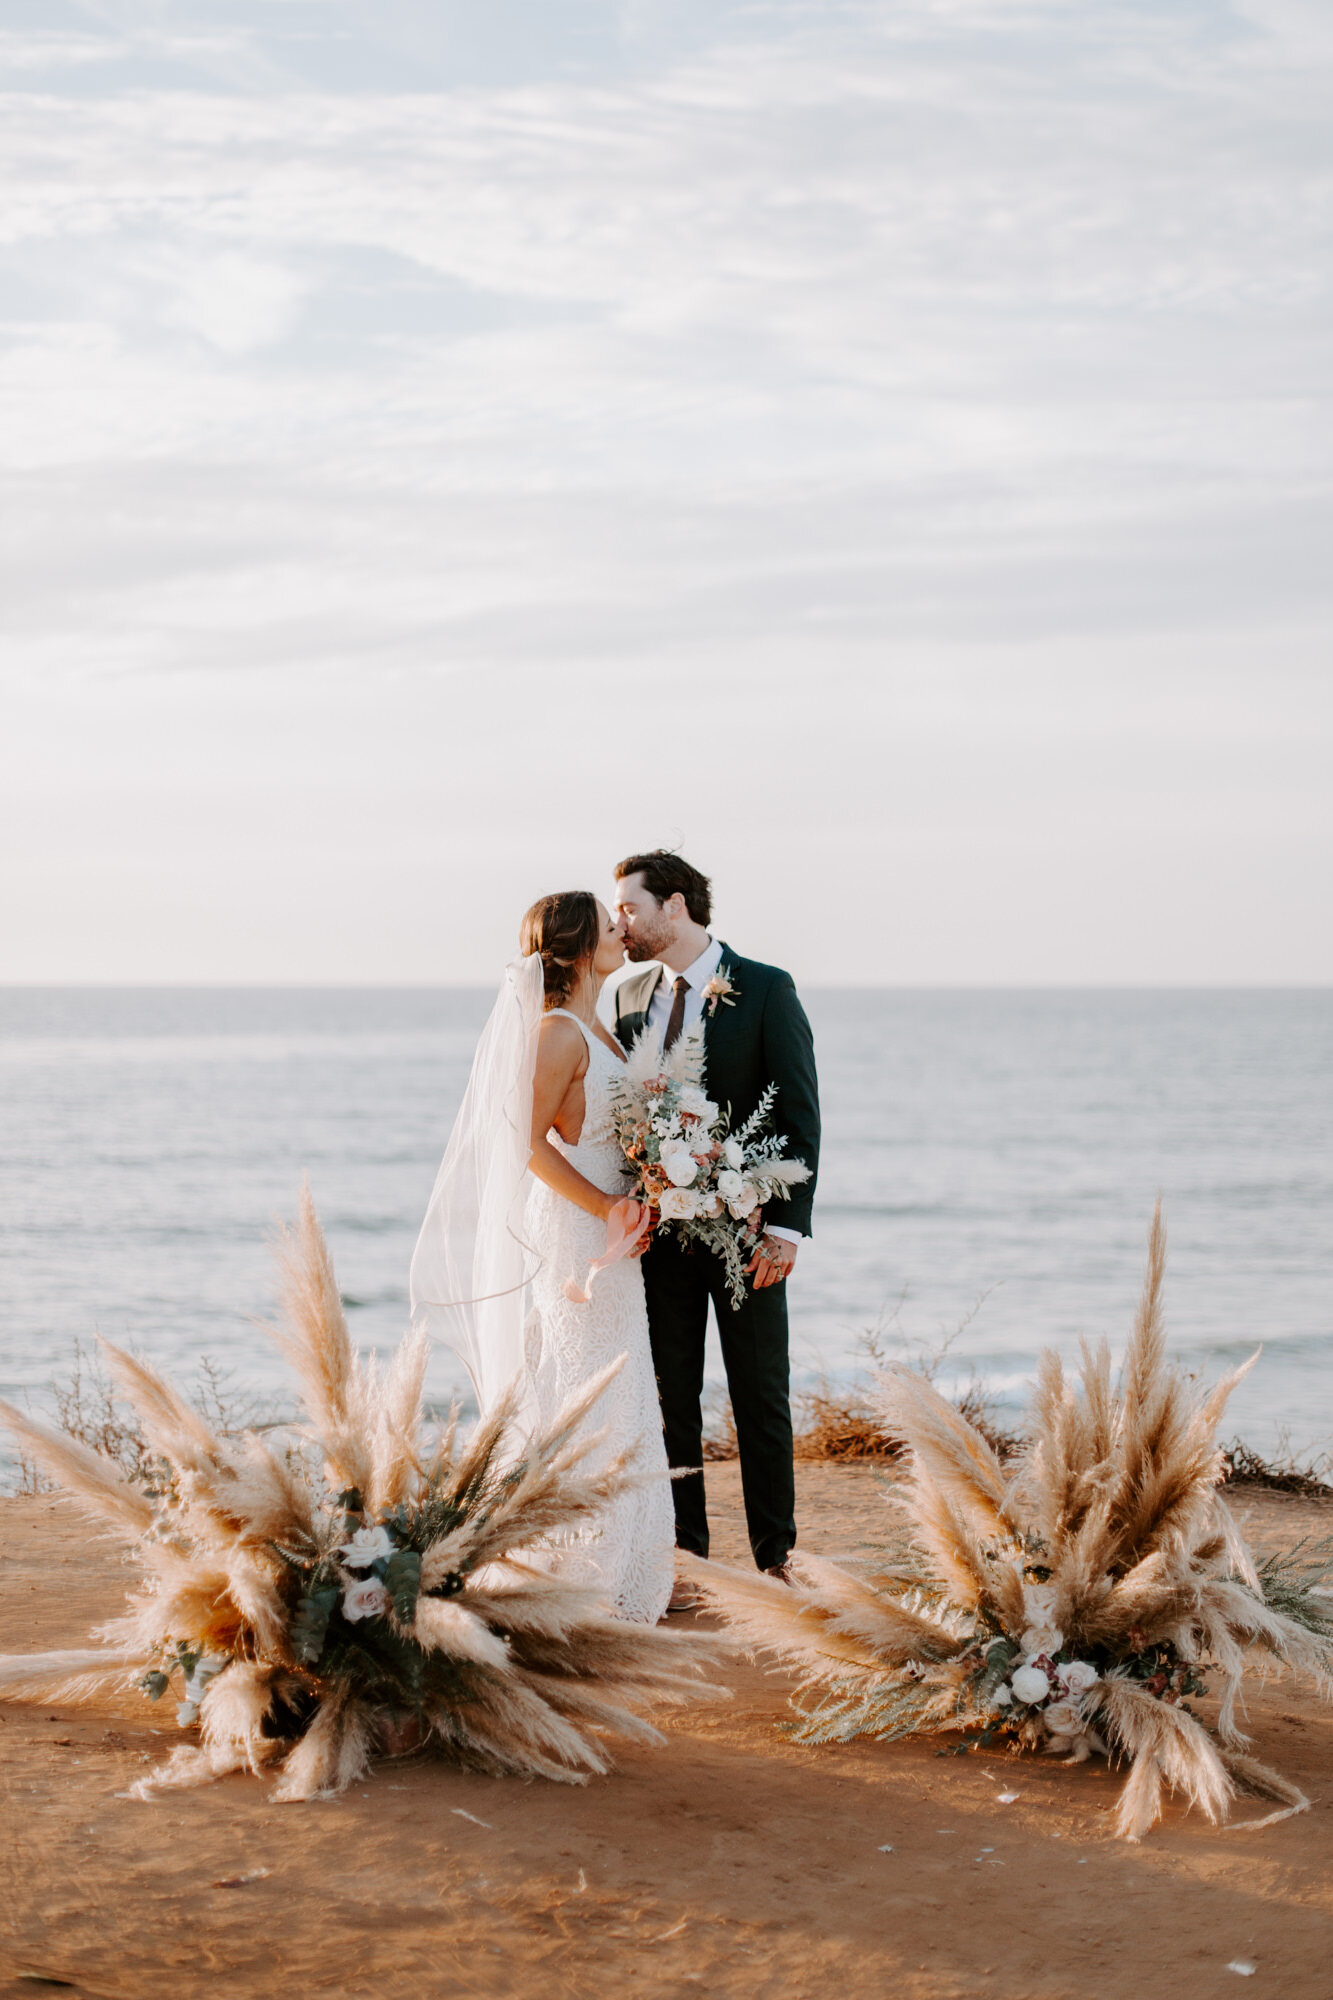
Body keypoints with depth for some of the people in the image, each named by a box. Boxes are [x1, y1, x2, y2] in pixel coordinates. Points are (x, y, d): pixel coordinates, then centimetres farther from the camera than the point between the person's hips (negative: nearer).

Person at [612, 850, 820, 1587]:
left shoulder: (766, 990, -6)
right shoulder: (631, 997, 9)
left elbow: (801, 1114, -8)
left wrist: (786, 1225, -15)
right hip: (659, 1230, 4)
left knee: (761, 1400, 4)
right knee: (668, 1401, 7)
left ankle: (774, 1559, 13)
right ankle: (683, 1561, 14)